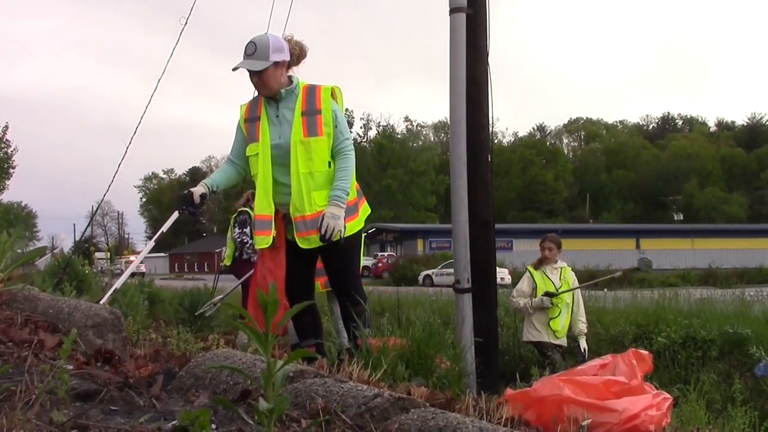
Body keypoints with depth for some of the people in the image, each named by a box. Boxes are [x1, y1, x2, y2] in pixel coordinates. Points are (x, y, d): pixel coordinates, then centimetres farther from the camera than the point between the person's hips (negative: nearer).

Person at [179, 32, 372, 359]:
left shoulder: (321, 101, -11)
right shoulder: (250, 114, 1)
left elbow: (345, 152, -11)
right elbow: (237, 163, 0)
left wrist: (336, 204, -20)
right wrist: (207, 187, -18)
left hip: (335, 217, -4)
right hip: (291, 221, 5)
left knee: (347, 290, 3)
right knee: (297, 294, 7)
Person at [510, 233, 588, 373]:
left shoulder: (568, 274, 6)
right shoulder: (533, 273, -3)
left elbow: (578, 308, 9)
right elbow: (516, 300, -3)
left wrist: (581, 335, 5)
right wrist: (536, 303, -19)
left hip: (559, 336, 4)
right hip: (539, 334, -4)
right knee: (559, 372, -19)